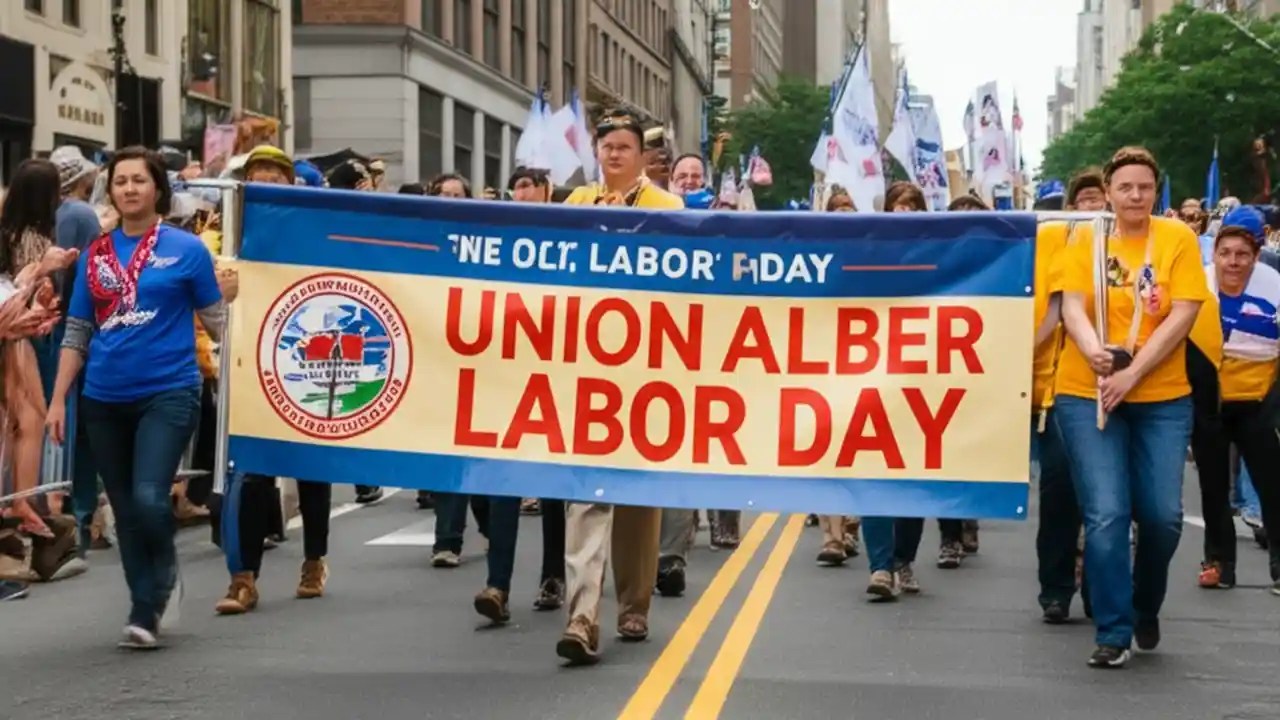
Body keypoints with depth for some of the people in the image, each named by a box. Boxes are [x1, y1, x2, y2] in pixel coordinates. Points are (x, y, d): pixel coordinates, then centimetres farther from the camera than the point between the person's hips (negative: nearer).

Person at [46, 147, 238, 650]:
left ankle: (164, 574, 10)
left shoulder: (187, 249, -1)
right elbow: (77, 333, 11)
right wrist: (58, 399, 7)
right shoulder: (95, 255, 8)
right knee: (125, 513, 9)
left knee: (149, 499, -19)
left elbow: (217, 325, 4)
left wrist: (230, 295, -12)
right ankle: (147, 609, 22)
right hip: (104, 400, 4)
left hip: (168, 392, -4)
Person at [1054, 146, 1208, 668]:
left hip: (1162, 397, 0)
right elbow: (1072, 308, -6)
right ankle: (1113, 633, 0)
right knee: (1107, 514, -8)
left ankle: (1146, 606, 27)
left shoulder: (1178, 239, 0)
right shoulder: (1086, 239, 3)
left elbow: (1182, 315, -7)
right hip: (1087, 394, 0)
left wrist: (1133, 373, -17)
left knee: (1163, 515, -1)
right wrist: (1095, 354, -27)